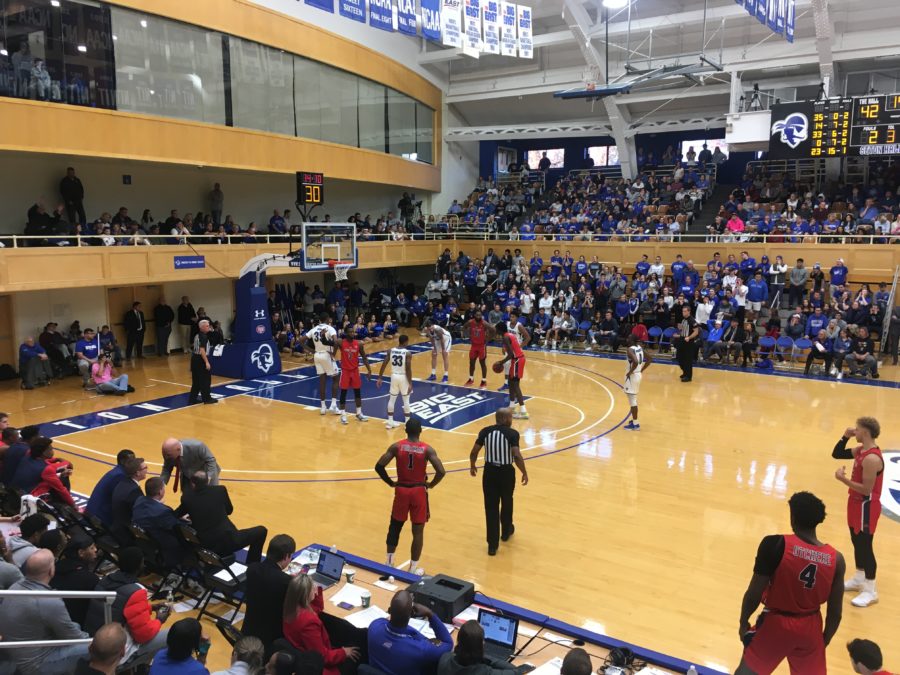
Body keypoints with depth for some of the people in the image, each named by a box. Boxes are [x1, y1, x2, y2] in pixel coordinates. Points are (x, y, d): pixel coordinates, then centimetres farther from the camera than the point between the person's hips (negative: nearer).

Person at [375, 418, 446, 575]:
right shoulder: (427, 449, -9)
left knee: (395, 527, 20)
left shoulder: (396, 447, -6)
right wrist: (430, 485, -1)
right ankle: (413, 569, 14)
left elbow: (379, 466, -10)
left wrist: (391, 483, 3)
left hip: (401, 490, 1)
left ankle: (389, 562, 25)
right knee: (418, 531, 9)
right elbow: (441, 472, -17)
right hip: (419, 491, -1)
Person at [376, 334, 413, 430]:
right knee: (406, 400, 8)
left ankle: (390, 422, 17)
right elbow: (408, 369, -18)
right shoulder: (407, 353, -14)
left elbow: (383, 365, -1)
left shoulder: (391, 351, 0)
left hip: (394, 376, 4)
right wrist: (410, 383, -13)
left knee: (392, 399, 13)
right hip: (403, 377, -4)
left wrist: (379, 378, 5)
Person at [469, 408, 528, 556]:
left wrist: (472, 466, 16)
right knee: (506, 503, 23)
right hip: (506, 472, -2)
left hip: (490, 471, 2)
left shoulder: (485, 431, -3)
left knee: (491, 507, 7)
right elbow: (517, 456, -21)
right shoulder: (512, 433, -13)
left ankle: (492, 544, 7)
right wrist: (524, 472, -8)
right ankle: (506, 532, 44)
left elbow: (473, 452, -2)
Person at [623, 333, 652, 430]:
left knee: (632, 400, -2)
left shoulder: (630, 349, -19)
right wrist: (641, 370, 13)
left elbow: (635, 362, -35)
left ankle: (635, 424, 4)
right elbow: (650, 359, 14)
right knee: (633, 399, 21)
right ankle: (634, 420, 30)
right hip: (638, 374, 9)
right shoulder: (640, 348, 7)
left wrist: (630, 372, -21)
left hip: (632, 376, -9)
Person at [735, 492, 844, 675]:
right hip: (810, 628, 3)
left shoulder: (775, 544, -22)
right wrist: (824, 641, 16)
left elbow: (754, 594, -17)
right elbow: (835, 613, -1)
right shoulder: (836, 559, -10)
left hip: (776, 622, -3)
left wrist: (743, 622, 1)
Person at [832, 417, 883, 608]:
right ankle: (859, 579, 35)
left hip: (866, 506, -10)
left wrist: (843, 479, -25)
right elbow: (836, 455, 13)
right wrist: (845, 437, 0)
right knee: (857, 542, 20)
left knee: (865, 546, -1)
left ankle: (870, 591, 9)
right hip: (856, 503, 10)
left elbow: (866, 490, -27)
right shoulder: (861, 450, 2)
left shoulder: (872, 458, -27)